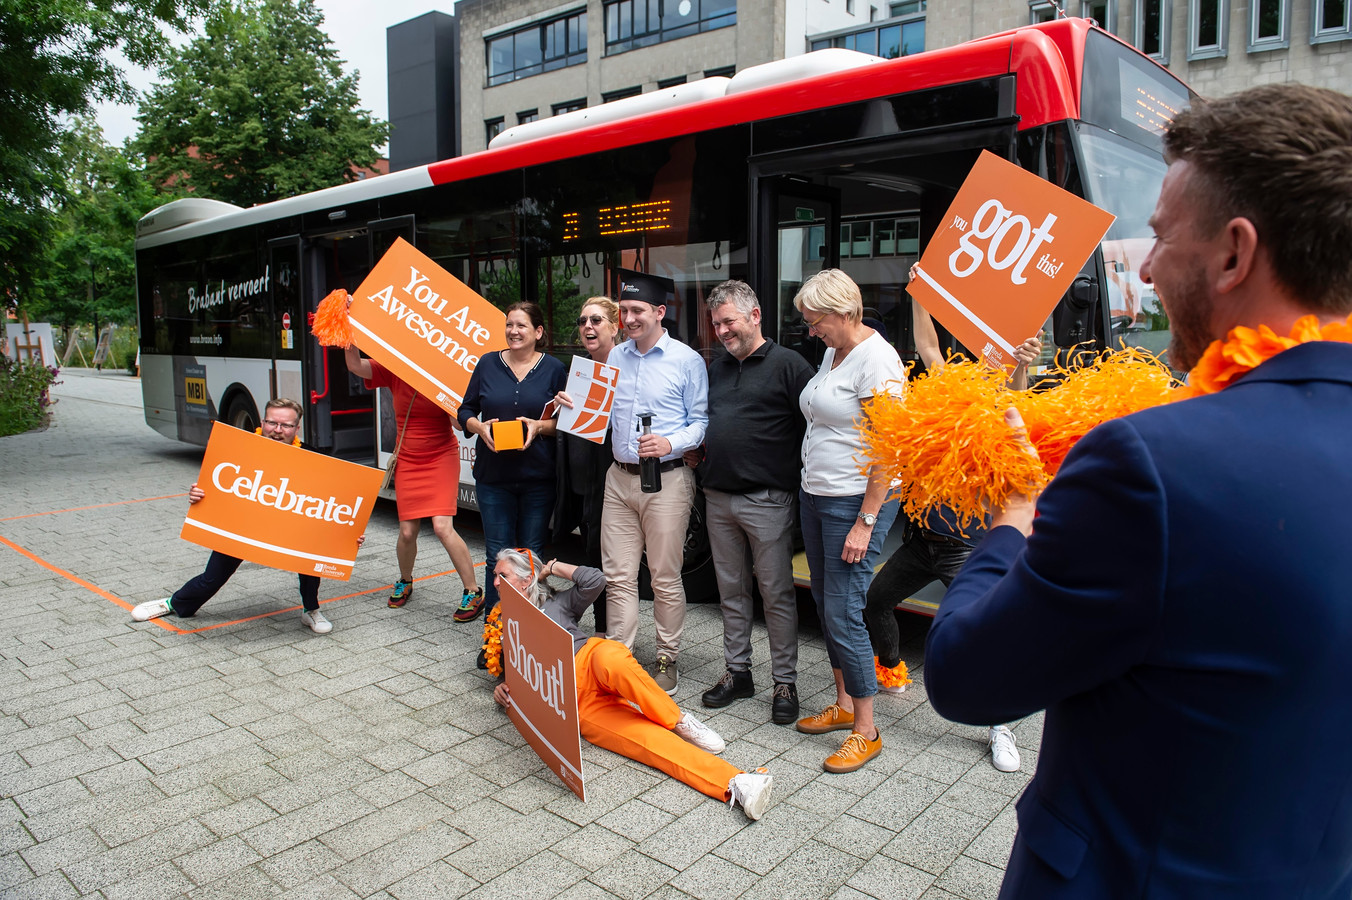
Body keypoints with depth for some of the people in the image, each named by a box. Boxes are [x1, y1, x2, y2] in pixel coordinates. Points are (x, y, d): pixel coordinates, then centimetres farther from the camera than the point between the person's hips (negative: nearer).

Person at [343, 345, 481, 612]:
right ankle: (405, 581, 34)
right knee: (407, 532, 3)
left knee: (442, 527, -16)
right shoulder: (393, 372, -2)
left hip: (441, 458, -3)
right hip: (407, 460, 3)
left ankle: (473, 591, -2)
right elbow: (355, 366, -11)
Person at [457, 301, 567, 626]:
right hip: (493, 476, 1)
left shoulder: (554, 368, 3)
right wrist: (480, 427, -9)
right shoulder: (488, 364, 7)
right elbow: (465, 411, 11)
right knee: (497, 555, 3)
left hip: (538, 478, -1)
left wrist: (540, 426, -15)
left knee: (532, 554, 5)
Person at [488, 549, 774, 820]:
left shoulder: (557, 603, 23)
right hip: (579, 707, 1)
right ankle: (734, 783, -44)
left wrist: (553, 567, 15)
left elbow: (594, 580, 6)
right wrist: (503, 691, 11)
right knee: (647, 739, -27)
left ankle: (677, 721, -23)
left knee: (609, 658, -42)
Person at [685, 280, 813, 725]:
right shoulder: (717, 366, 15)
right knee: (731, 589, 15)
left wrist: (797, 474, -14)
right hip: (718, 497, 7)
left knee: (776, 592, 3)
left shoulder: (788, 364, -7)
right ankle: (737, 671, 28)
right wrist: (696, 451, 9)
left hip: (766, 500, -7)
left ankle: (785, 682, 15)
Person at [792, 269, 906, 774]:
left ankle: (866, 731, 10)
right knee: (825, 605, 15)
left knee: (844, 613, -5)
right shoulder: (833, 353, 13)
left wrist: (866, 521, -20)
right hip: (815, 496, 9)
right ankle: (843, 705, 30)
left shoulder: (878, 360, -15)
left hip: (856, 502, -9)